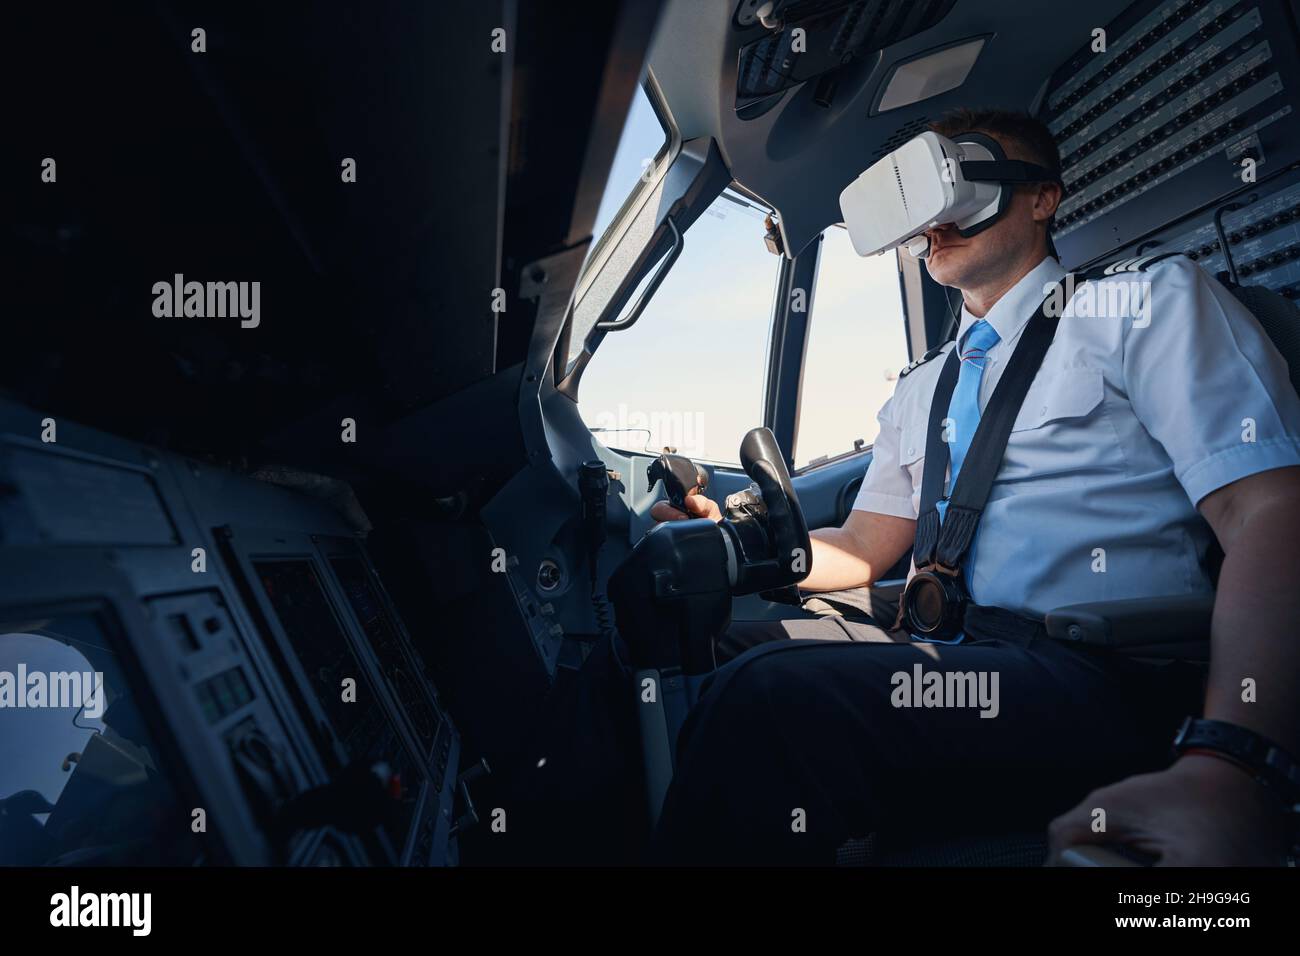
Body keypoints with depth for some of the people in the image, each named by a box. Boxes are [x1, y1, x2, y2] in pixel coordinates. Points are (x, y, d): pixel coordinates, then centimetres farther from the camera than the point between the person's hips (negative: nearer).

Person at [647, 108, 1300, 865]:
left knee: (771, 692, -30)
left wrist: (1228, 773, -29)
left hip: (1106, 671, -6)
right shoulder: (921, 389, 23)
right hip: (950, 648, 7)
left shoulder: (1147, 303, 3)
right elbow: (865, 549, 23)